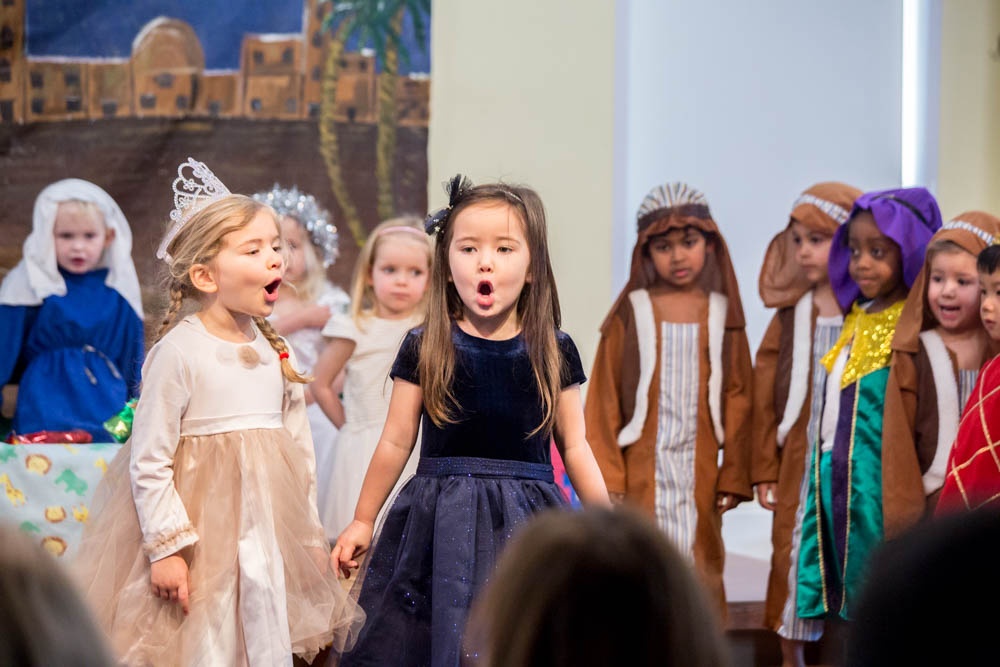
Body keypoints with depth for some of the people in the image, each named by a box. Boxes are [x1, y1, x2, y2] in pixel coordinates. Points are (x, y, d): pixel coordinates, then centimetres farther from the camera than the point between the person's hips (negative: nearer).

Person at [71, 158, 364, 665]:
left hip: (269, 528, 6)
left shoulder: (273, 349, 6)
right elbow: (148, 461, -13)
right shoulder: (178, 352, -13)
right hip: (199, 523, -6)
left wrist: (310, 534, 15)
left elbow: (299, 449, 13)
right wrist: (166, 546, -15)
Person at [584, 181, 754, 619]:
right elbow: (604, 399, -1)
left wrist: (734, 476, 2)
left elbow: (738, 398, 7)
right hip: (642, 471, -2)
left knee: (699, 571, 3)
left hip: (700, 472, 2)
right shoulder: (631, 313, 0)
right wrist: (607, 477, -5)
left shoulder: (722, 315, 6)